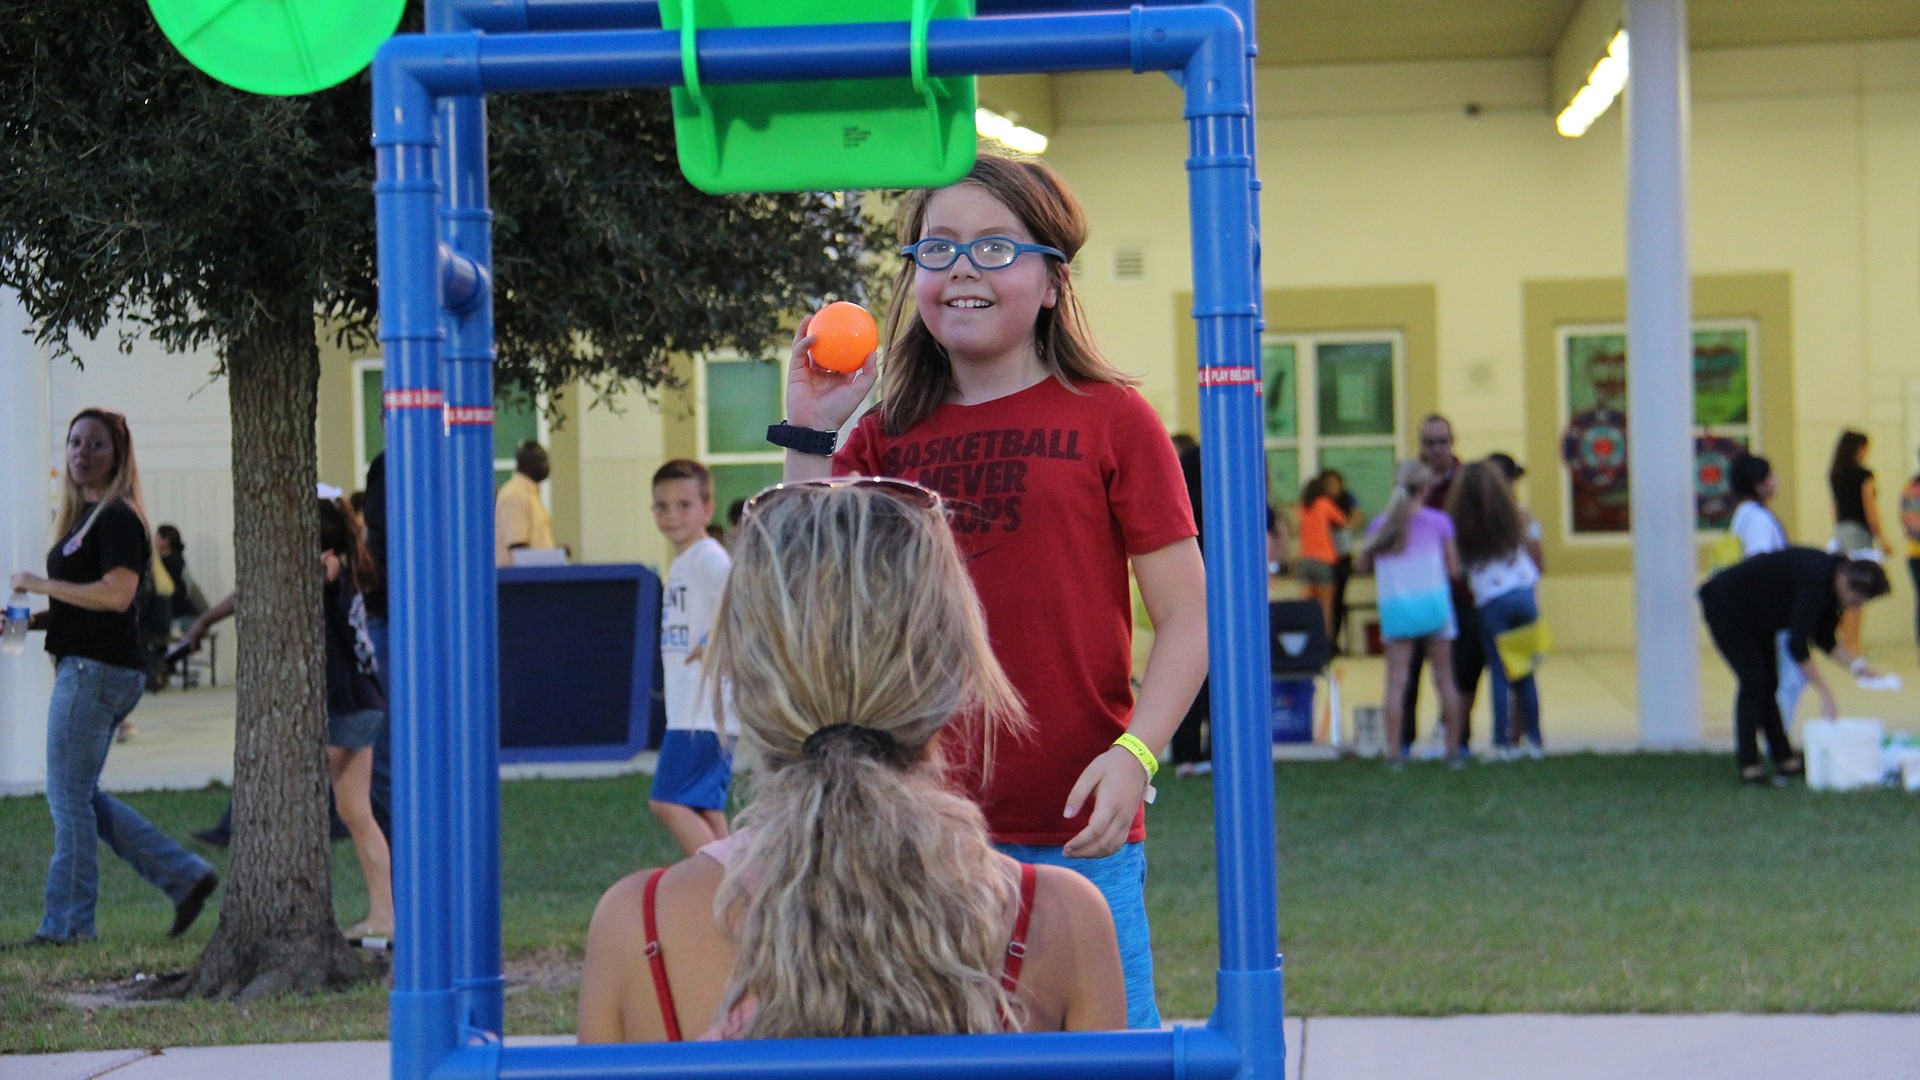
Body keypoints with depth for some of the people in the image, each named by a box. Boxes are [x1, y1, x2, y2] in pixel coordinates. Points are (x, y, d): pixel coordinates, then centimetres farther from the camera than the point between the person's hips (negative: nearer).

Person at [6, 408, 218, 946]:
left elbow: (116, 594, -23)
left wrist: (40, 584, -15)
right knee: (80, 798, 12)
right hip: (85, 667, 10)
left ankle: (68, 922, 4)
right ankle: (185, 876, 13)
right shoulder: (84, 517, 19)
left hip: (96, 669, -10)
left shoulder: (116, 518, -12)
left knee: (69, 796, -4)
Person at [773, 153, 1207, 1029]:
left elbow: (1185, 616, -2)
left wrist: (1135, 753, -16)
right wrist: (808, 437, -1)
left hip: (1076, 832, -3)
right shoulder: (884, 438, 11)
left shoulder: (1110, 421, 1)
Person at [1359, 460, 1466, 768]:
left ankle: (1394, 751, -7)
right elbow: (1453, 569, 1)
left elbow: (1364, 563, 11)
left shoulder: (1380, 524, 4)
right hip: (1433, 601, -1)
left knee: (1396, 679, 0)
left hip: (1395, 606, 1)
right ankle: (1454, 750, 10)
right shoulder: (1439, 522, -1)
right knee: (1444, 678, 7)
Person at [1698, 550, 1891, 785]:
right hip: (1725, 605, -10)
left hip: (1754, 615, 10)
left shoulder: (1829, 581, -4)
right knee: (1753, 681, -14)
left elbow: (1825, 639, 7)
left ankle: (1785, 759, 11)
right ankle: (1749, 767, -12)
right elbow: (1797, 643, -34)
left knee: (1768, 684, 8)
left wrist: (1857, 664, -6)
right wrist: (1824, 693, -33)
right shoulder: (1815, 578, -32)